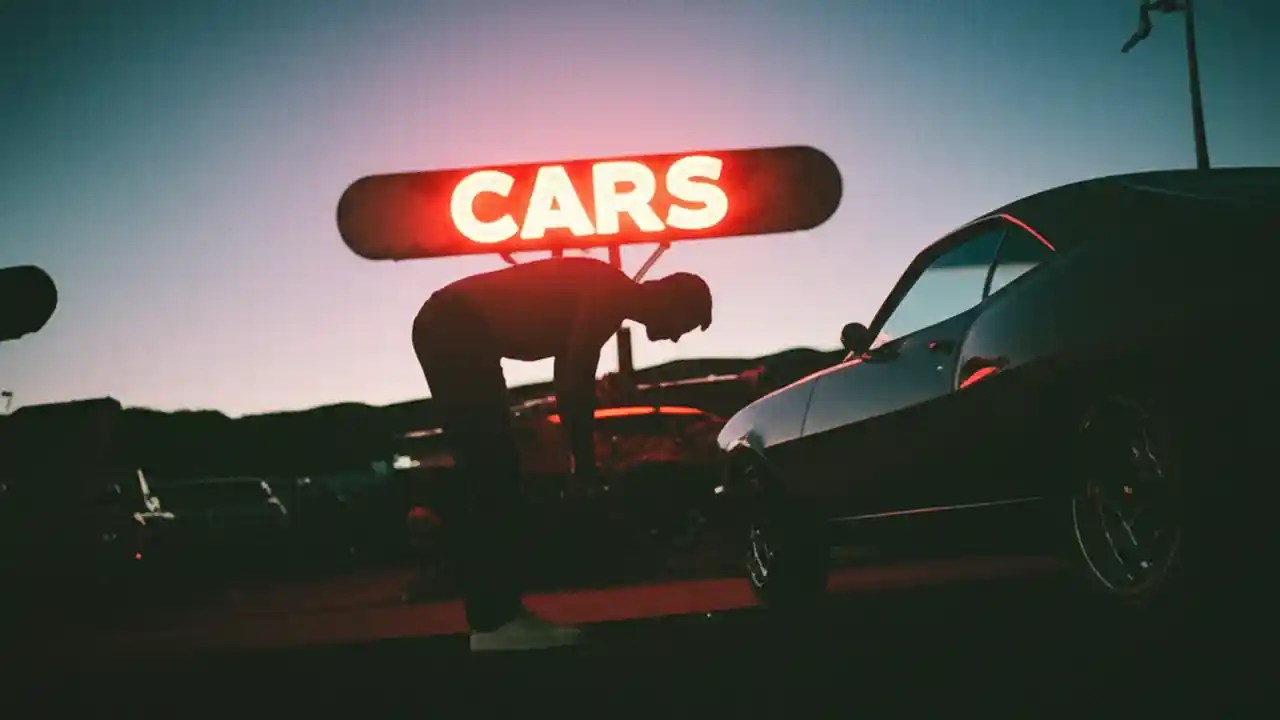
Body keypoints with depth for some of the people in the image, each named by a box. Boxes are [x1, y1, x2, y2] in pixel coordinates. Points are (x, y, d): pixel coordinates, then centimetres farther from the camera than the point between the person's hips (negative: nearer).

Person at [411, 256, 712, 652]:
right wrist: (585, 468, -9)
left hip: (452, 332, 11)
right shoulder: (610, 294, -12)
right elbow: (575, 384, -17)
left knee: (493, 475, 10)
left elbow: (572, 381, 25)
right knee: (492, 476, -11)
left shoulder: (602, 296, 18)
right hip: (455, 332, -11)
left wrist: (580, 467, 26)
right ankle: (494, 624, -9)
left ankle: (502, 614, 13)